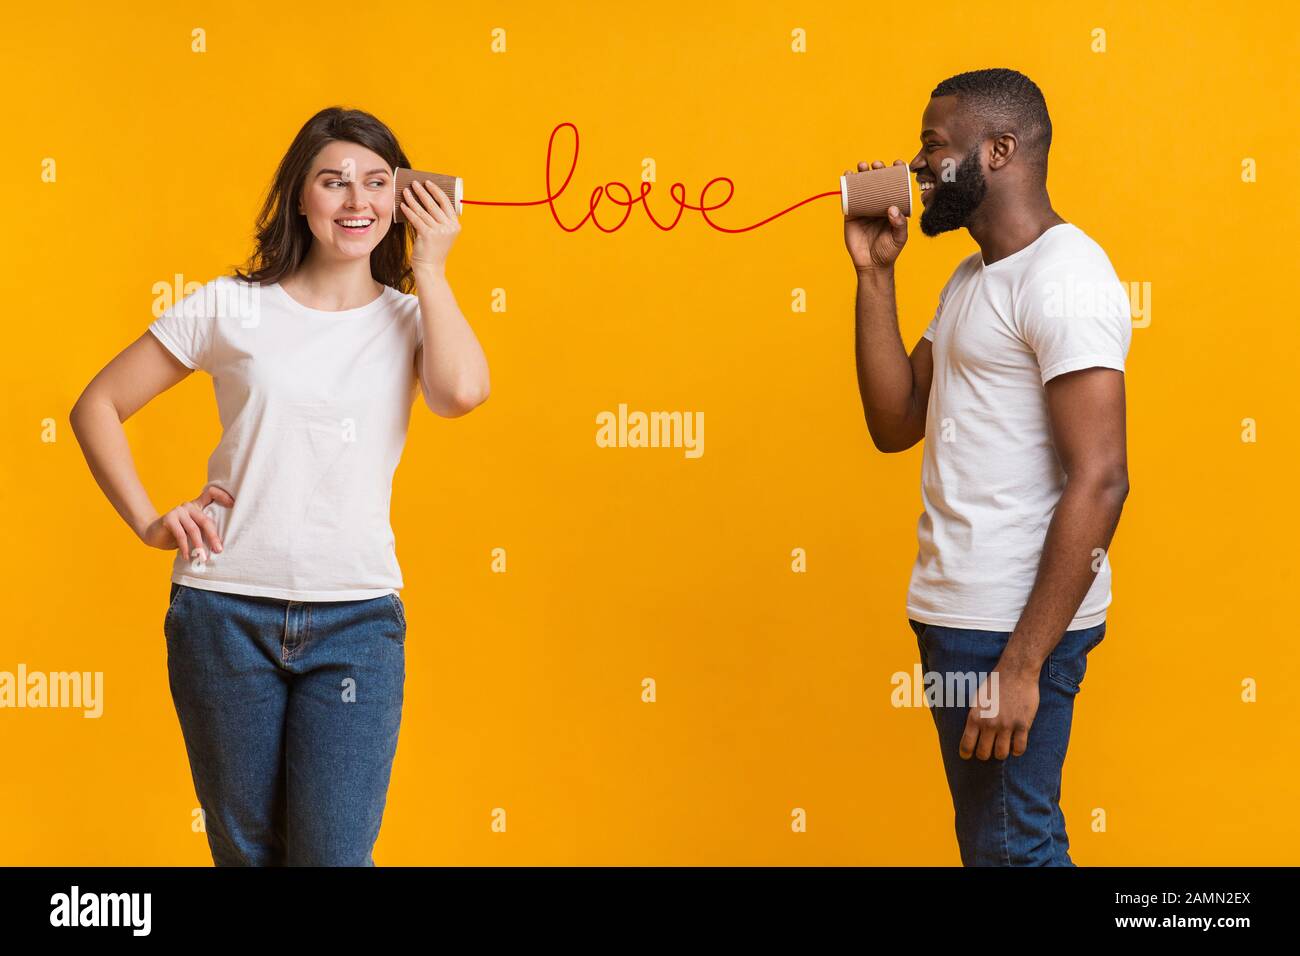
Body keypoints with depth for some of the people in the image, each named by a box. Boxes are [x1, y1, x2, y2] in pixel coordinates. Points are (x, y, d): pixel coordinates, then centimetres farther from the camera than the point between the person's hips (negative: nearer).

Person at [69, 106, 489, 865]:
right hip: (226, 610, 0)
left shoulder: (410, 318, 5)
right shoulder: (232, 306, 2)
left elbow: (463, 391, -18)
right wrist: (148, 521, -2)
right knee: (246, 851, 12)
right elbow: (98, 406, 8)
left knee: (333, 855, -6)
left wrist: (429, 267, -7)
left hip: (357, 617, 0)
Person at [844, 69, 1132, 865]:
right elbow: (896, 423, 11)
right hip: (953, 611, 9)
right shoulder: (974, 278, 16)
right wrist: (875, 274, 5)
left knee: (1011, 847, 0)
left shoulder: (1063, 276, -15)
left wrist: (1022, 665, -24)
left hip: (1013, 622, -9)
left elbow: (1099, 482, -21)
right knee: (986, 836, 18)